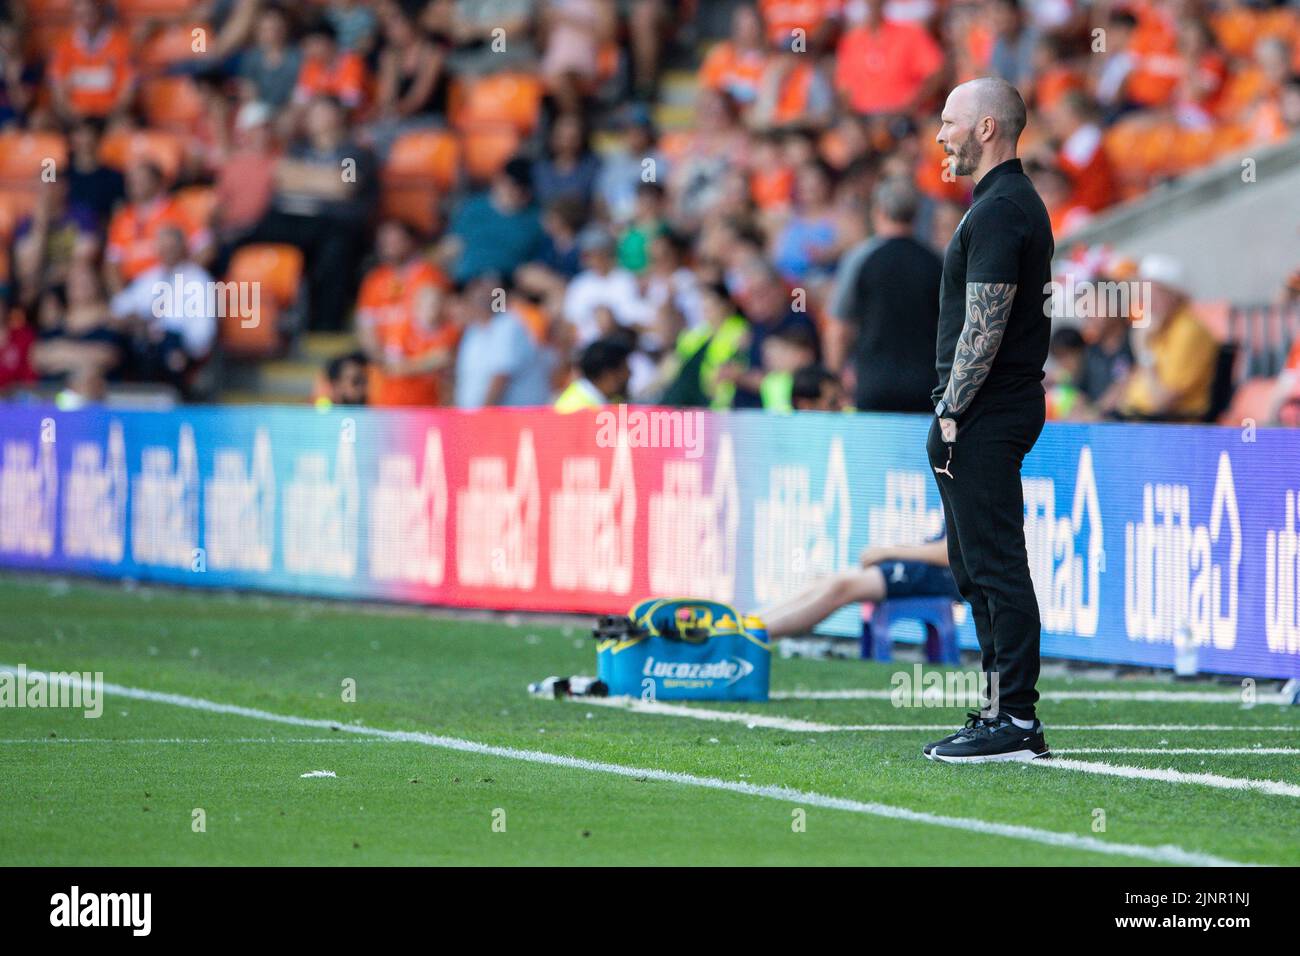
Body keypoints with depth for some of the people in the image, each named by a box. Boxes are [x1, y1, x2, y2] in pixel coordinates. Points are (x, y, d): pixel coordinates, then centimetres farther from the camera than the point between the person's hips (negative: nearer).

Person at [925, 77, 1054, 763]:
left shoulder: (999, 210, -16)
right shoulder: (1014, 202, 18)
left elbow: (984, 326, -20)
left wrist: (952, 412, -17)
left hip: (985, 416, -11)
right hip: (991, 414, 11)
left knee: (995, 566, -10)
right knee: (976, 567, 14)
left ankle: (1016, 721, -10)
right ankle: (1007, 713, 17)